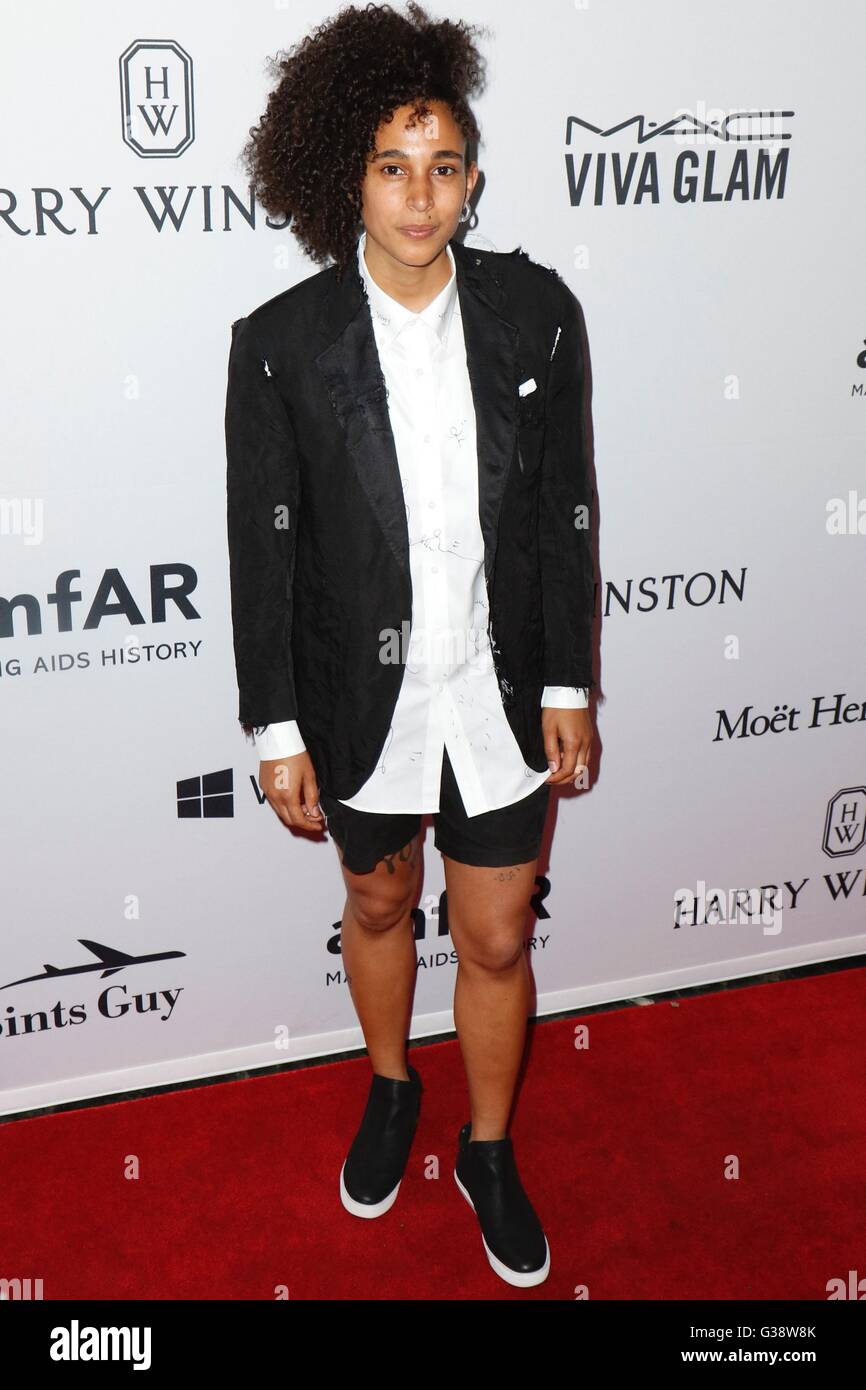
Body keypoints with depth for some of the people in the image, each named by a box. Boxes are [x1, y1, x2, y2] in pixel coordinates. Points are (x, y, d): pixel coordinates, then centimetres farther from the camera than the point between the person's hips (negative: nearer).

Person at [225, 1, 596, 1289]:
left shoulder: (536, 312, -8)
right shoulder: (280, 343, -12)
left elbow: (565, 513, -1)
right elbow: (263, 545, -7)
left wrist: (568, 686, 0)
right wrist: (276, 729, -7)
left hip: (499, 694, 1)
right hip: (364, 698, 0)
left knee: (497, 940, 12)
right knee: (378, 906, 22)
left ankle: (489, 1150, 39)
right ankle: (392, 1089, 52)